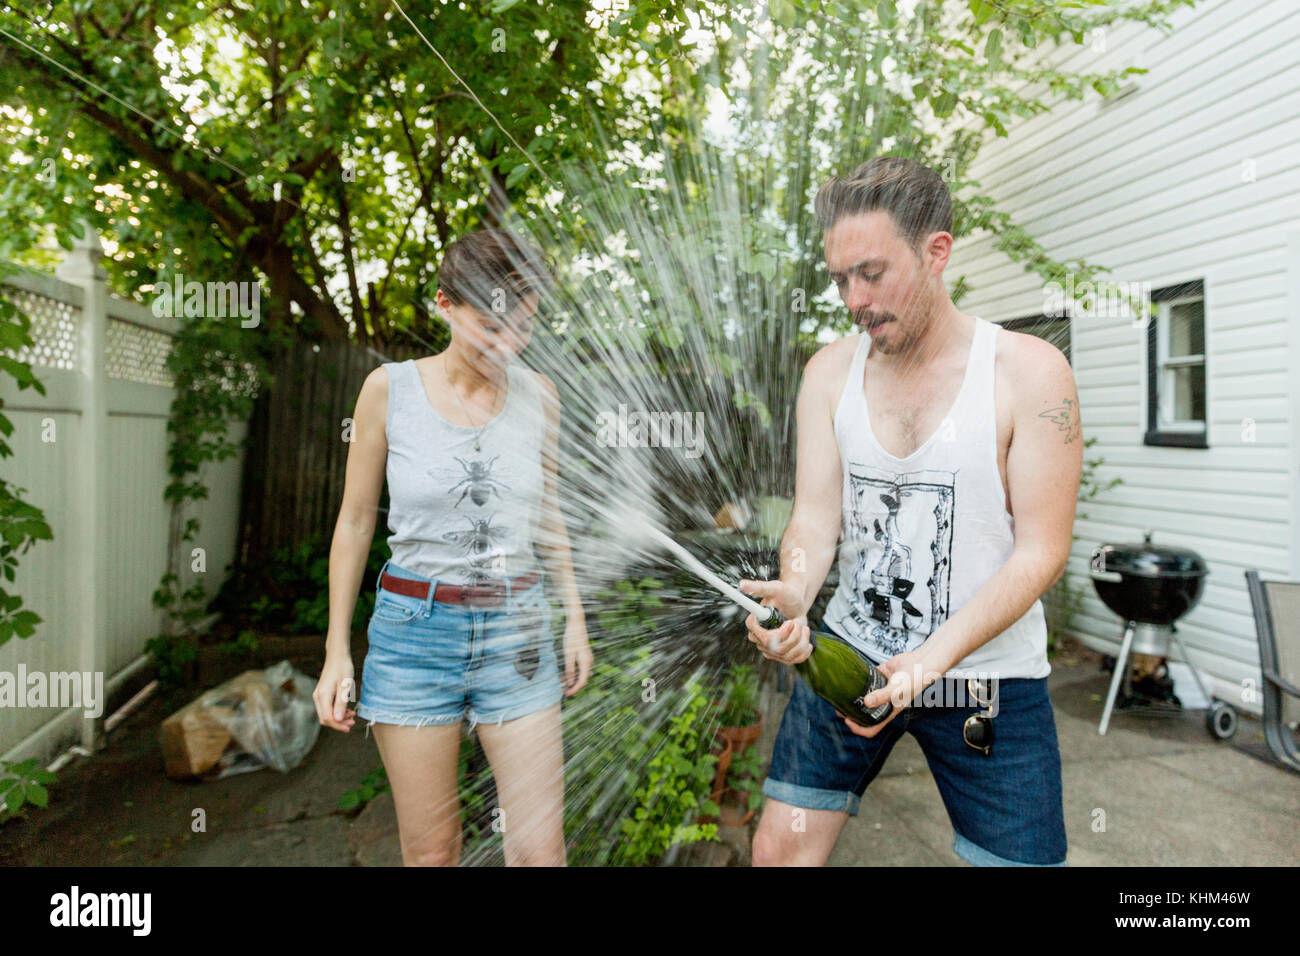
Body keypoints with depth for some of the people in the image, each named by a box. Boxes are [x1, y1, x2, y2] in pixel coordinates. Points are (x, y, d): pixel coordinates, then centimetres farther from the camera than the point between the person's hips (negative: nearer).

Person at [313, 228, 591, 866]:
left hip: (516, 629, 2)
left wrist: (575, 616, 10)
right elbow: (355, 520, 1)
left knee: (540, 850, 3)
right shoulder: (389, 388, -6)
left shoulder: (538, 395, 1)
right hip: (414, 629, -1)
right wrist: (336, 652, 2)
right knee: (430, 853, 10)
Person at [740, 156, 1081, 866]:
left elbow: (1040, 551, -13)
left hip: (988, 675, -2)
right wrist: (793, 594, -26)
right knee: (778, 849, 6)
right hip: (847, 650, 3)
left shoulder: (1029, 371, -12)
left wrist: (934, 656, -26)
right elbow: (815, 520, -4)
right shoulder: (830, 371, -1)